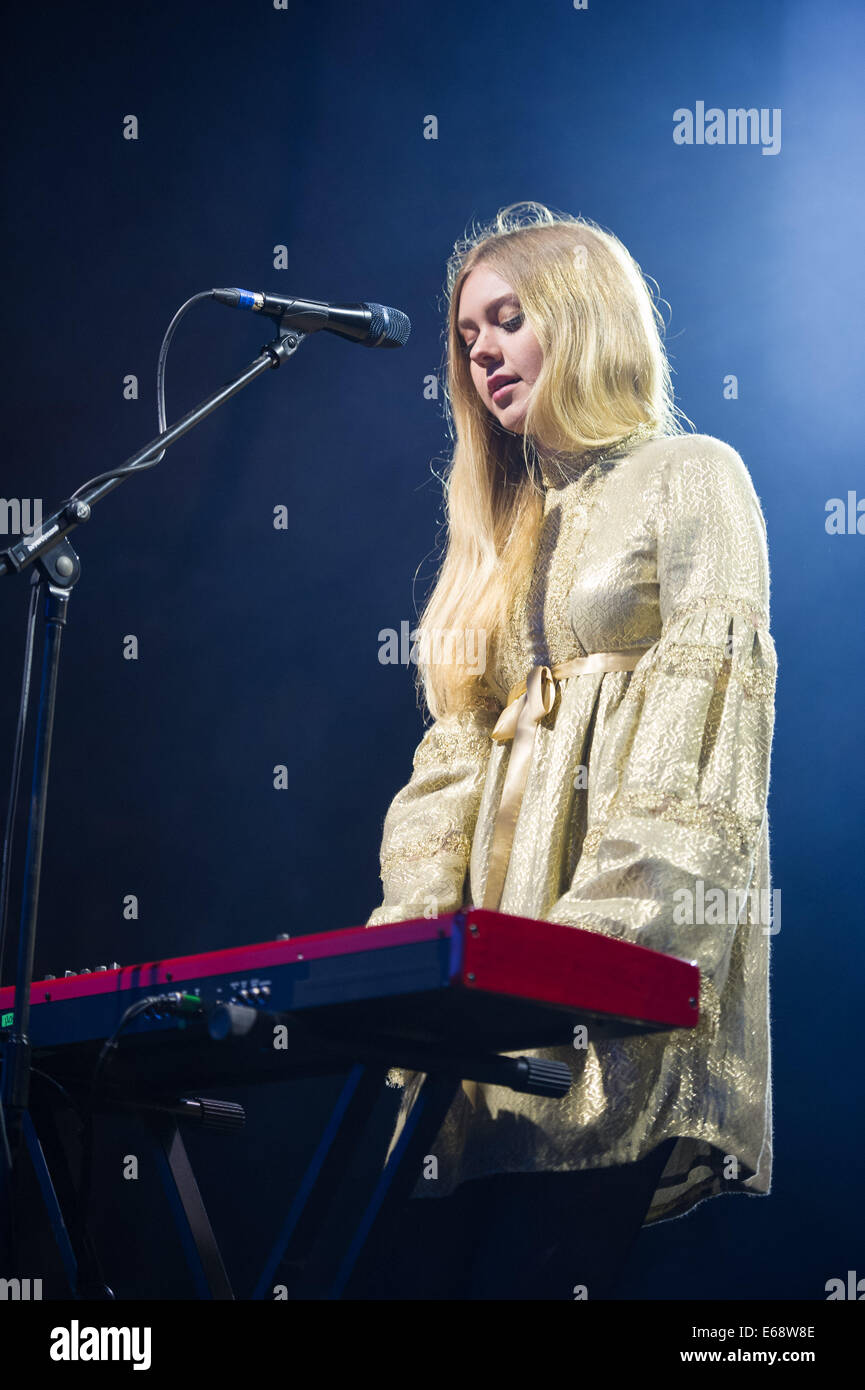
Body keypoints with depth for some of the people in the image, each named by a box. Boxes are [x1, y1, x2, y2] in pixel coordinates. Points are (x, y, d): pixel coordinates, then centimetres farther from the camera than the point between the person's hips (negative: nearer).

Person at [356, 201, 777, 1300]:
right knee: (415, 1260, -7)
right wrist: (413, 935, 2)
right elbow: (455, 750, 18)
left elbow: (706, 719, -7)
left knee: (530, 1266, -16)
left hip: (631, 965, -6)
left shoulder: (689, 479, 6)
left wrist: (597, 935, -19)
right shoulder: (506, 517, 26)